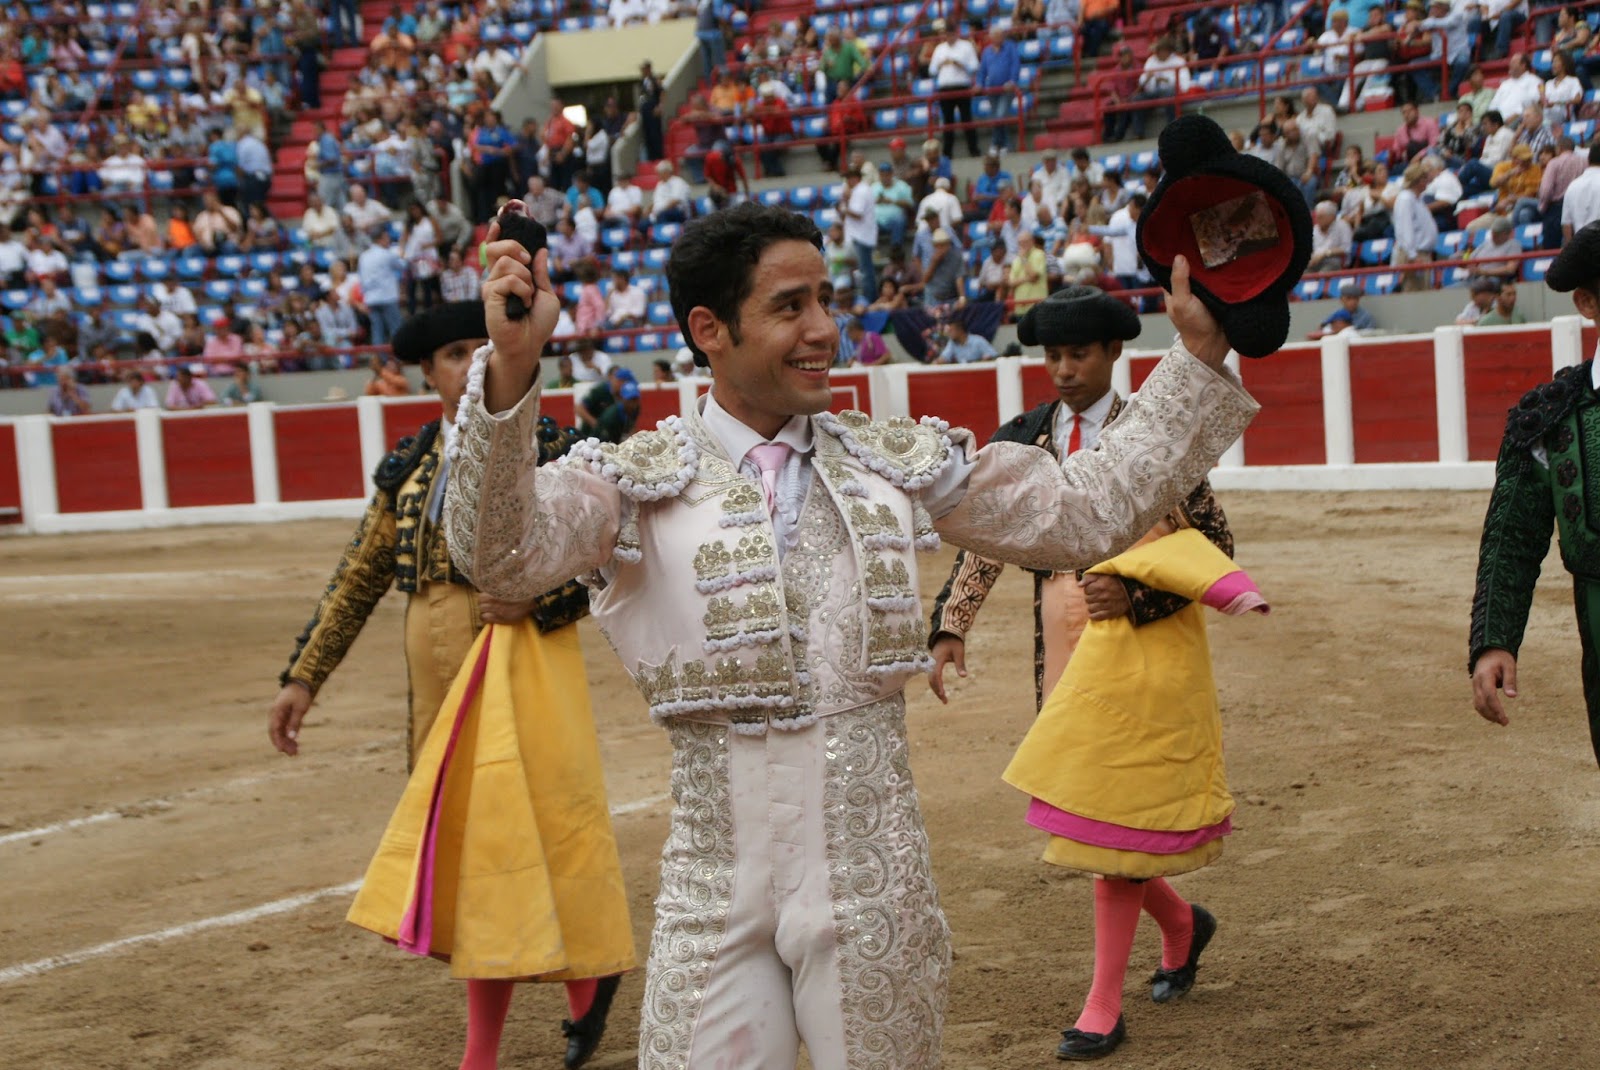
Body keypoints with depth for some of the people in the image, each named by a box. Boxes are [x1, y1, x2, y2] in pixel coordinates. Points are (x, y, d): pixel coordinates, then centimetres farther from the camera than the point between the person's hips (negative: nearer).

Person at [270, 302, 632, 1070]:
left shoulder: (545, 447, -3)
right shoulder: (407, 467, 10)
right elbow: (358, 578, 14)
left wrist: (537, 599, -18)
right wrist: (303, 678, 11)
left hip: (522, 662, -5)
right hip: (439, 678, 5)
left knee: (538, 826, -5)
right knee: (462, 837, 9)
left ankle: (587, 976, 20)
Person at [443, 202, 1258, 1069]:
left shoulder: (897, 463, 7)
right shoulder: (640, 481, -2)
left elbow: (1087, 511, 10)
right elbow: (502, 553, -20)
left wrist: (1197, 355, 4)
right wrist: (511, 368, -35)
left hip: (874, 881, 2)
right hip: (718, 890, -2)